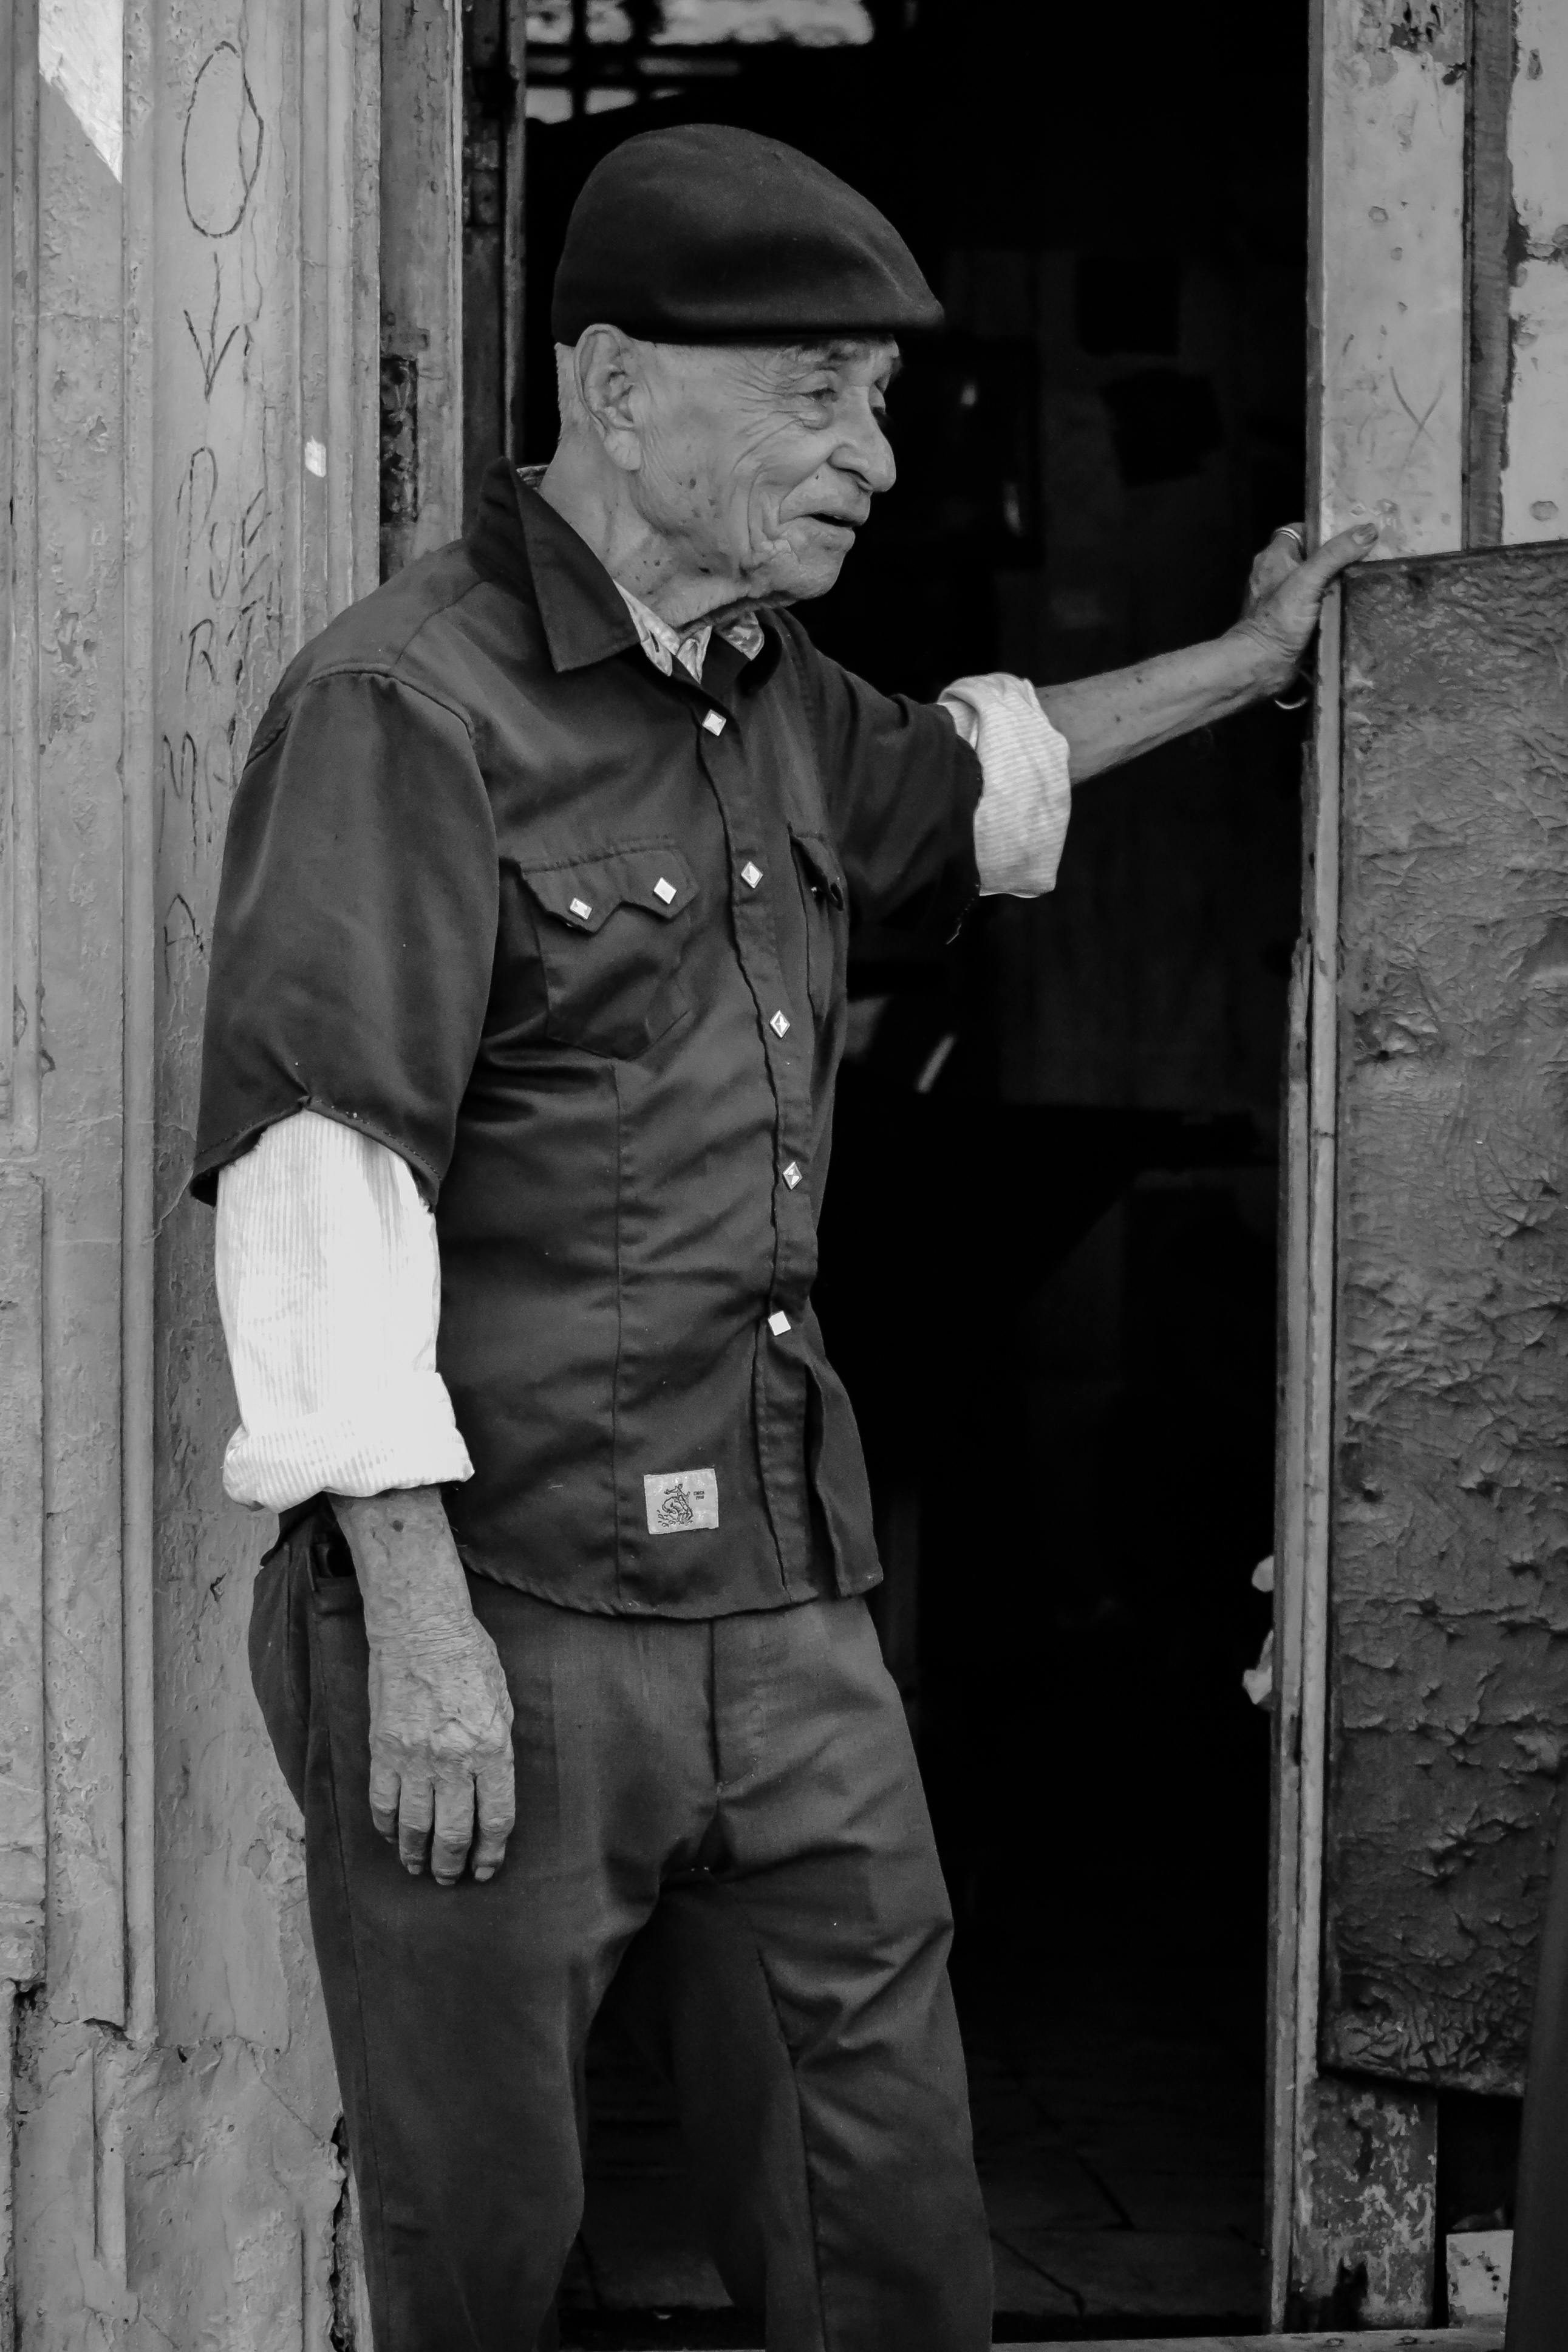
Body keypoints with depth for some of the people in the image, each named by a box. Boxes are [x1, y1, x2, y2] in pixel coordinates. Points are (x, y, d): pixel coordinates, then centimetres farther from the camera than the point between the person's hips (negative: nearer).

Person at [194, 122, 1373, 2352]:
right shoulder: (404, 707, -12)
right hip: (504, 1619, -7)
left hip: (787, 1606, 8)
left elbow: (953, 775, 40)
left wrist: (1248, 659, 45)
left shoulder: (771, 694, 15)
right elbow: (315, 1168, -19)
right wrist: (418, 1625, -23)